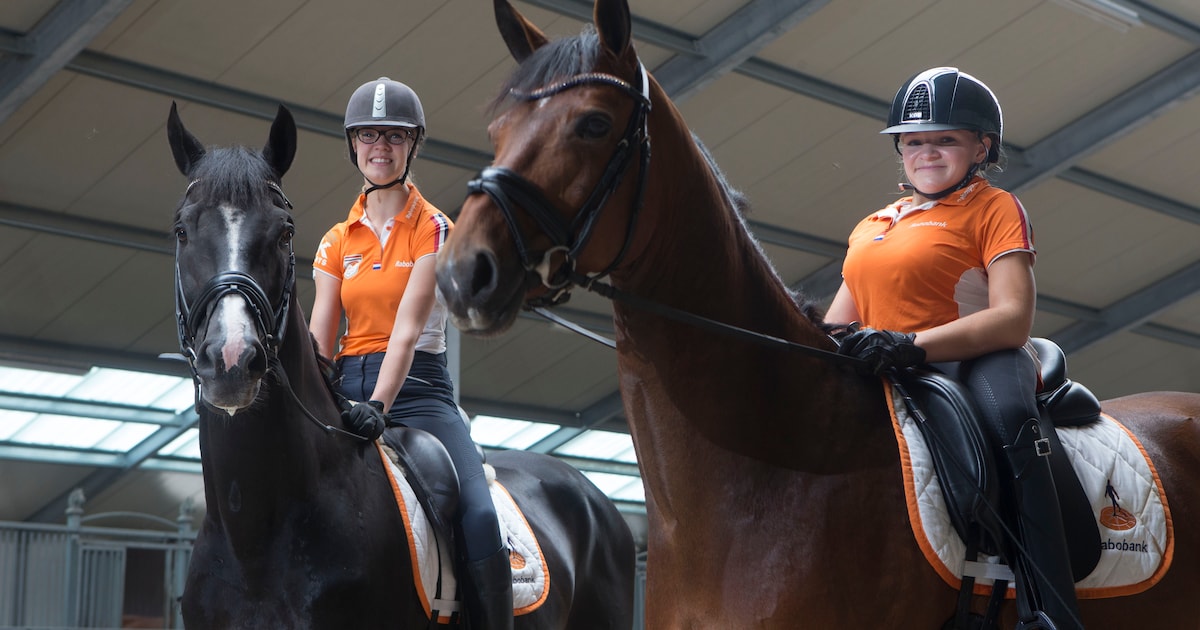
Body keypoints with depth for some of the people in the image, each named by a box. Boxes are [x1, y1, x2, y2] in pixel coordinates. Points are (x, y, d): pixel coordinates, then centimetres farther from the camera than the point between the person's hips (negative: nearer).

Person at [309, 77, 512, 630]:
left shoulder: (434, 228, 2)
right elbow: (319, 337, 6)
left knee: (479, 516, -25)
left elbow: (407, 329, -11)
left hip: (417, 390, -4)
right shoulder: (337, 241, 16)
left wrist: (379, 405, -25)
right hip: (348, 389, 4)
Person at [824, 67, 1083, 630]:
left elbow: (1012, 320, -11)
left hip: (972, 361, -6)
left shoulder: (994, 208, 4)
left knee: (1009, 414, -38)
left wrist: (912, 345, -27)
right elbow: (837, 329, 20)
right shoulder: (870, 227, 22)